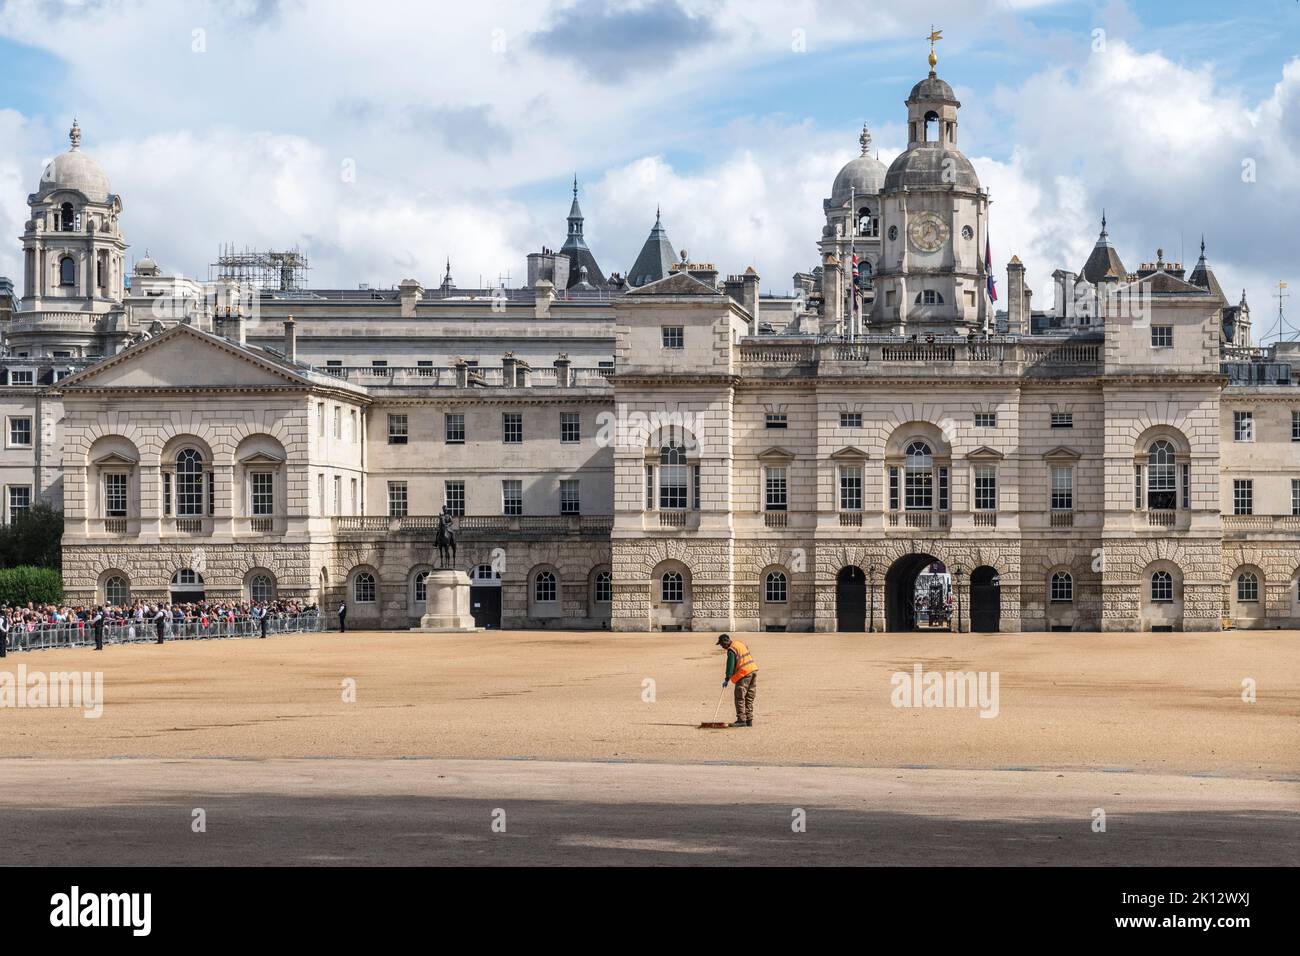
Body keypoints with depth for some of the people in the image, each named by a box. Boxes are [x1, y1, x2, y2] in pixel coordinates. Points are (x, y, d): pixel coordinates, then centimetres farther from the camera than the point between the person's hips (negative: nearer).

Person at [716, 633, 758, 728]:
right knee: (749, 698, 12)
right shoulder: (740, 643, 14)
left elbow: (730, 665, -14)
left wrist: (727, 679, -10)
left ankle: (741, 720, -8)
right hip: (754, 670, 9)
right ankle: (749, 720, 12)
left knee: (740, 698, -4)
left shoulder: (731, 650, -11)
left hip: (744, 673, -9)